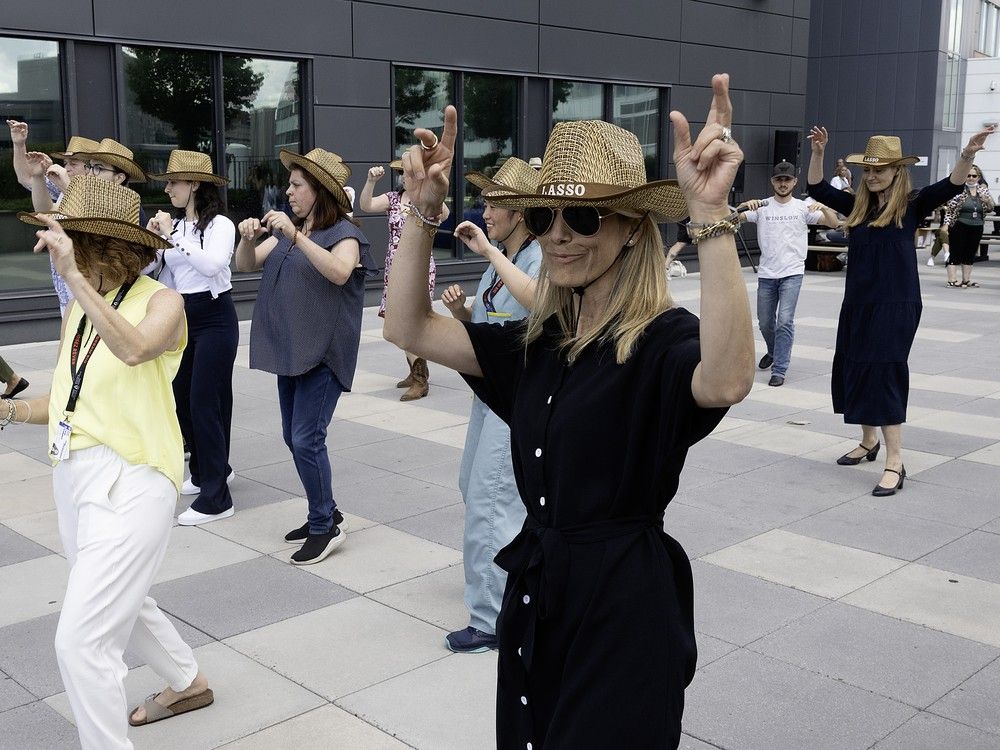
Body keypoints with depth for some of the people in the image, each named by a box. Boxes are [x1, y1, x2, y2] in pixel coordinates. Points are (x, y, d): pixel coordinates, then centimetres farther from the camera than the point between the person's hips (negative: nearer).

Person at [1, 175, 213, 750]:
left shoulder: (161, 302, -11)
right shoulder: (80, 309, 8)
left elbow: (134, 349, -34)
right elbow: (70, 402, 12)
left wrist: (73, 274, -37)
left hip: (131, 481, -9)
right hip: (76, 476, 9)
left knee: (83, 639, -12)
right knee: (122, 604, 26)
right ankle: (189, 683, 50)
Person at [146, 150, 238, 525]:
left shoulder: (220, 224, -10)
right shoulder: (174, 225, 7)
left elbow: (212, 264, -28)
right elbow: (162, 276, 13)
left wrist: (173, 237, -23)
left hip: (214, 318, -7)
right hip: (183, 317, 7)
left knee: (206, 402, -7)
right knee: (181, 398, 14)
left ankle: (216, 497, 0)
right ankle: (206, 471, 34)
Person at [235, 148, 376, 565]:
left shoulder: (343, 233, -9)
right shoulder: (286, 231, 13)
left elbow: (339, 272, -29)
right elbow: (246, 265, 11)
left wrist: (296, 236, -32)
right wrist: (248, 238, -10)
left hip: (324, 353, -8)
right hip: (289, 350, 8)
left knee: (306, 439, -11)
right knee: (293, 437, 13)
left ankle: (325, 526, 4)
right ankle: (324, 514, 27)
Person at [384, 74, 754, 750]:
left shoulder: (663, 339, -16)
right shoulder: (540, 342, 6)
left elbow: (726, 381, -40)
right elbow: (408, 328, 4)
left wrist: (710, 215, -47)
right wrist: (425, 209, -7)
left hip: (624, 606, -7)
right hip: (534, 594, 7)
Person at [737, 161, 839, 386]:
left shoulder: (803, 207, 1)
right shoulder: (761, 207, 2)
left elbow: (833, 223, -4)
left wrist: (823, 207, -24)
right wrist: (744, 205, -29)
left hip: (792, 273, -2)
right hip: (766, 274, 2)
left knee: (785, 320, -15)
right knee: (765, 322, 14)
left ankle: (779, 370, -9)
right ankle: (774, 352, 44)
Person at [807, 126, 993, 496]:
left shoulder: (911, 206, -4)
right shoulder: (858, 205, 8)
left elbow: (951, 186, -16)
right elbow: (817, 189, 10)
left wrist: (967, 155, -33)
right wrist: (818, 152, -3)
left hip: (896, 307, -6)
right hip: (857, 304, 6)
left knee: (884, 376, -11)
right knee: (851, 372, 13)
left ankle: (894, 463, -5)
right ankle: (869, 442, 35)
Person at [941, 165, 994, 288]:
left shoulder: (983, 190, 8)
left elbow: (989, 209, 13)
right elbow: (949, 208, -6)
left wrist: (988, 201, -9)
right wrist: (946, 224, -14)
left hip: (976, 228, 5)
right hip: (959, 226, -5)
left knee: (970, 255, 11)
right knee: (956, 254, -3)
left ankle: (966, 280, 20)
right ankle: (952, 280, 0)